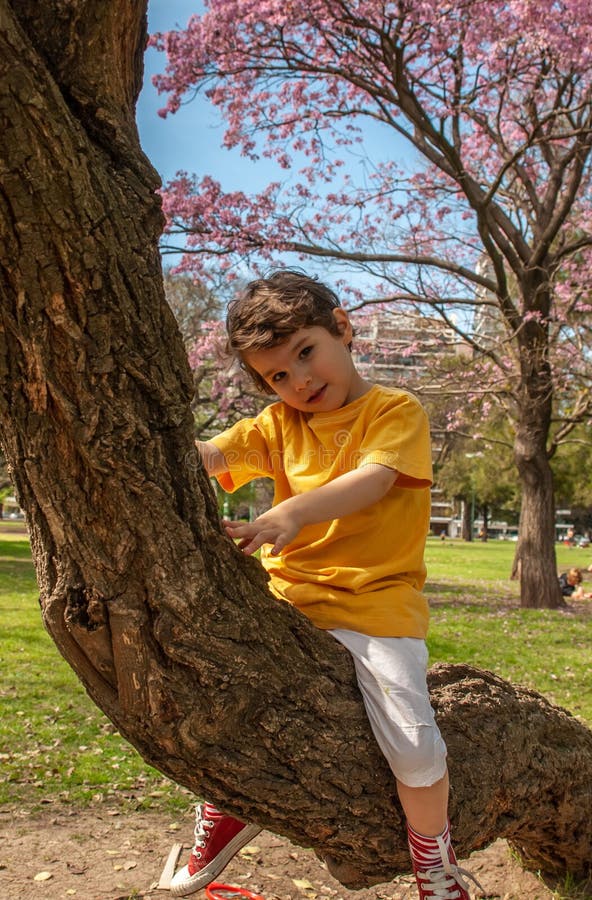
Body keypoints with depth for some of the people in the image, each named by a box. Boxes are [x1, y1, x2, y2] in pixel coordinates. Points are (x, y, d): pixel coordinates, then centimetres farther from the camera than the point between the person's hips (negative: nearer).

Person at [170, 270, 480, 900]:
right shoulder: (280, 424, 11)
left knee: (413, 745, -17)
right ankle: (228, 808, 24)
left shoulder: (396, 411, -3)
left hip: (375, 602, -4)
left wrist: (294, 512, -41)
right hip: (288, 598, 4)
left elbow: (373, 479, -23)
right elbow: (212, 455, -6)